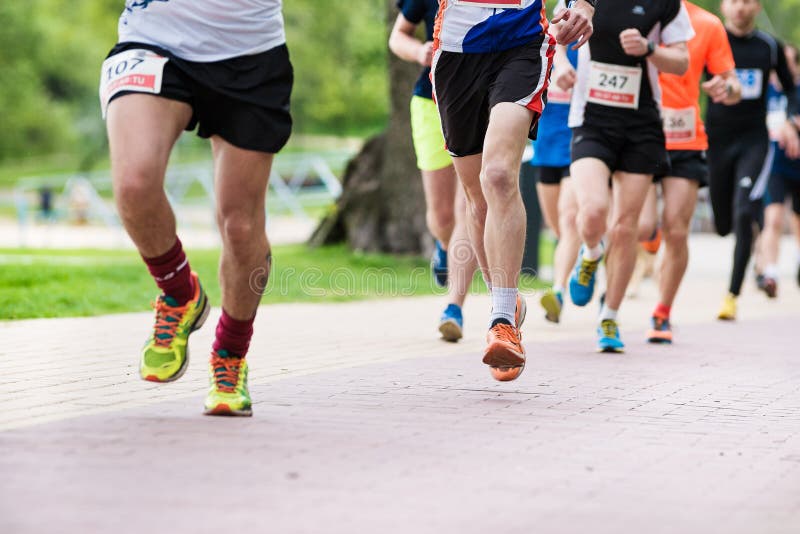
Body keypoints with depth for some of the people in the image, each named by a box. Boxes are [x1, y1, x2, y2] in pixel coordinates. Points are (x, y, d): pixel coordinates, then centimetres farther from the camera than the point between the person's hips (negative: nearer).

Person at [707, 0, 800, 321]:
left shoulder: (770, 47, 4)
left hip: (755, 140, 0)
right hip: (717, 140, 0)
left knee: (744, 215, -18)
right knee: (724, 225, 9)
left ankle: (733, 295, -13)